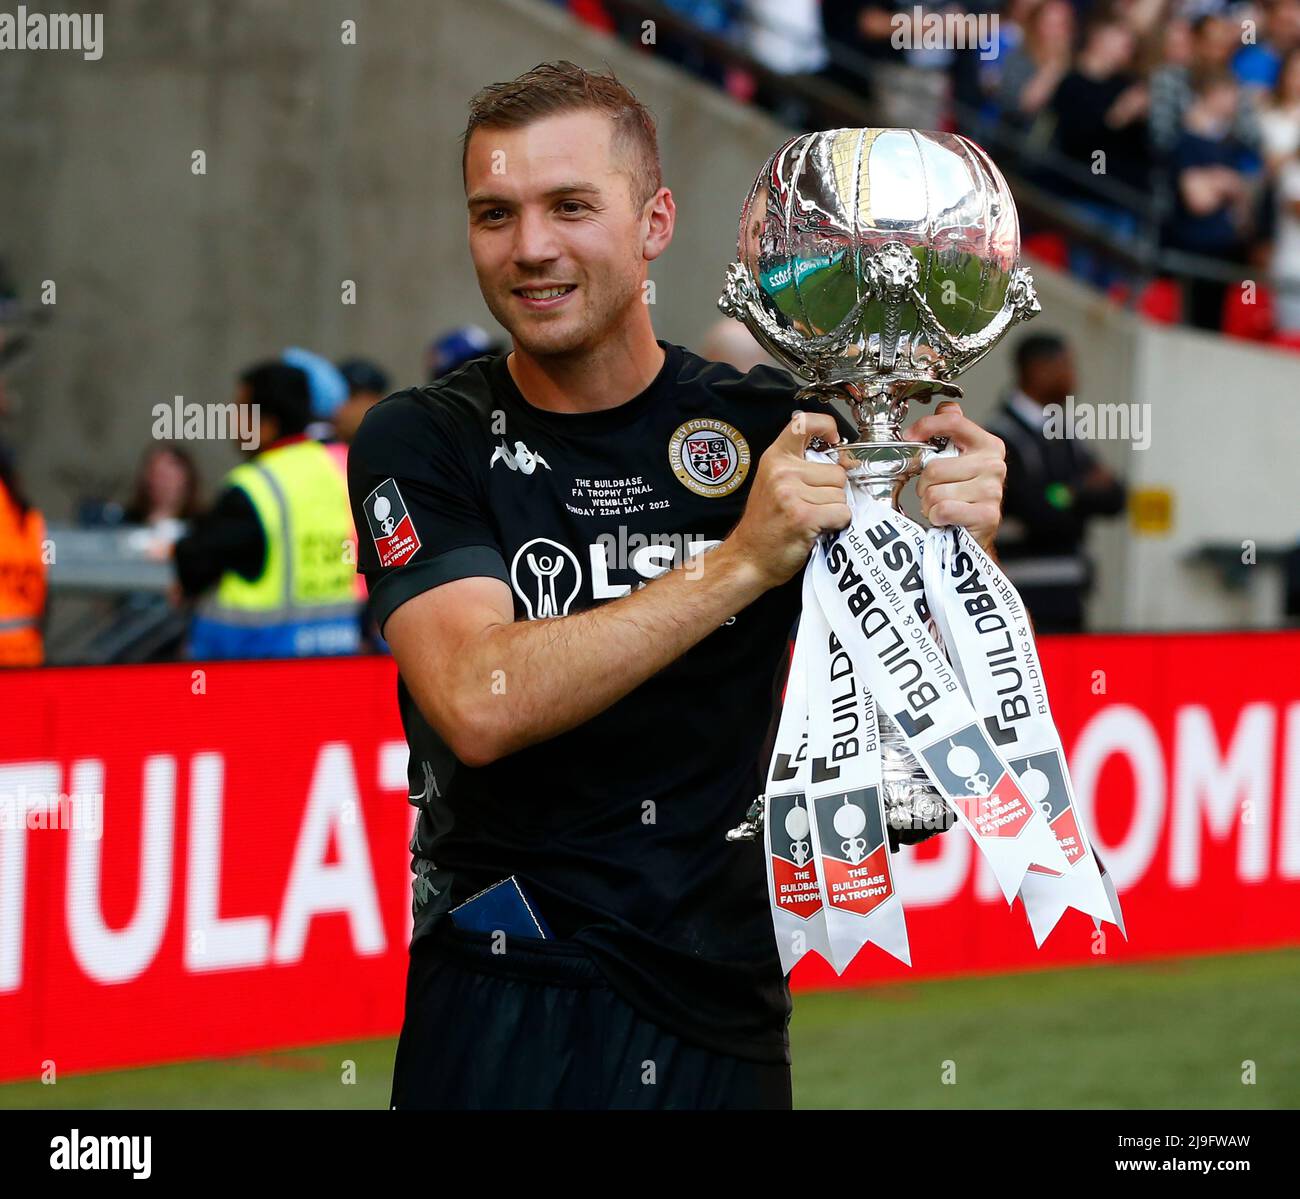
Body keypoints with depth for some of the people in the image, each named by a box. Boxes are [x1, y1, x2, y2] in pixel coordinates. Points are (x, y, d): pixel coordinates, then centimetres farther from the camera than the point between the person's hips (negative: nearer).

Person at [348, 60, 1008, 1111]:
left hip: (723, 1016, 2)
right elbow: (479, 704, -20)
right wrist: (740, 563, -26)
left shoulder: (771, 425, 2)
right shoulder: (419, 444, -3)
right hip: (499, 1017, -2)